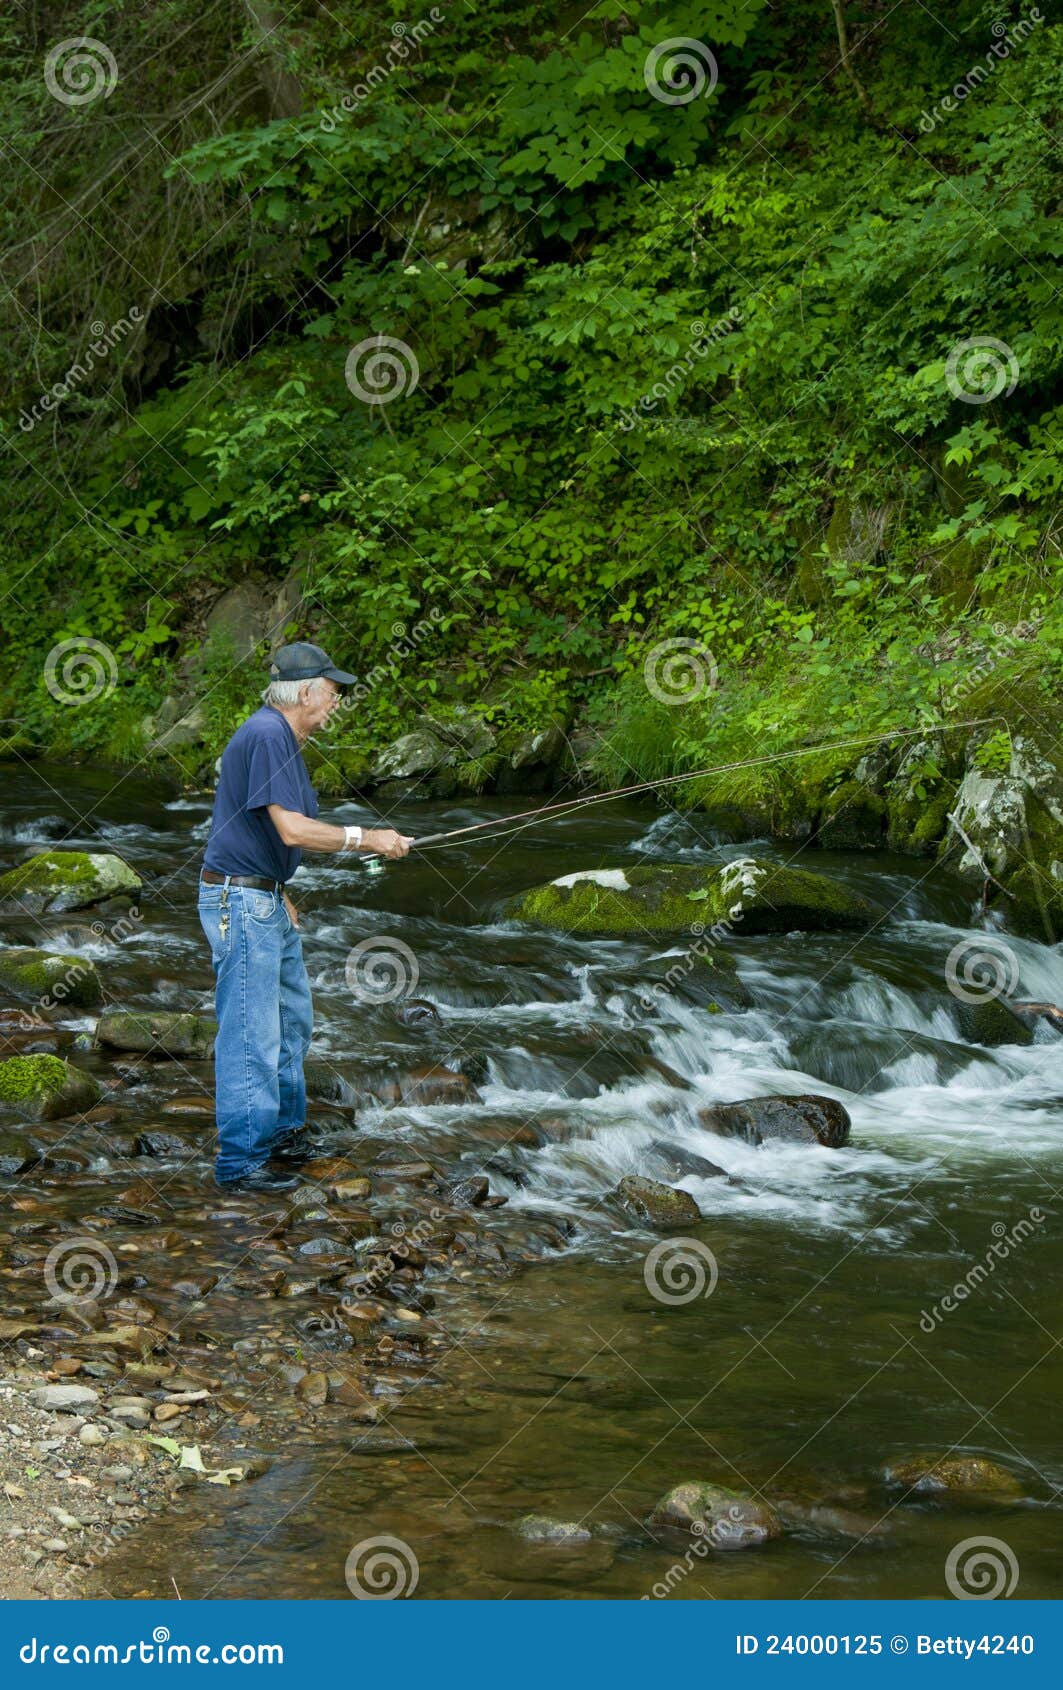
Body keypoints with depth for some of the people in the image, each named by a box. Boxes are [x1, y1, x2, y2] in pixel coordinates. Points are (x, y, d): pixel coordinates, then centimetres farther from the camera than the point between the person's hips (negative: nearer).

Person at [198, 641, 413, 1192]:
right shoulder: (267, 735, -19)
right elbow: (292, 830, -25)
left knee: (291, 1020, 20)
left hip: (266, 901, 11)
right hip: (240, 900, -11)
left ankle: (282, 1133, 32)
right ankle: (240, 1162, -3)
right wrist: (367, 839, -15)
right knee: (251, 1035, -8)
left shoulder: (283, 738, 14)